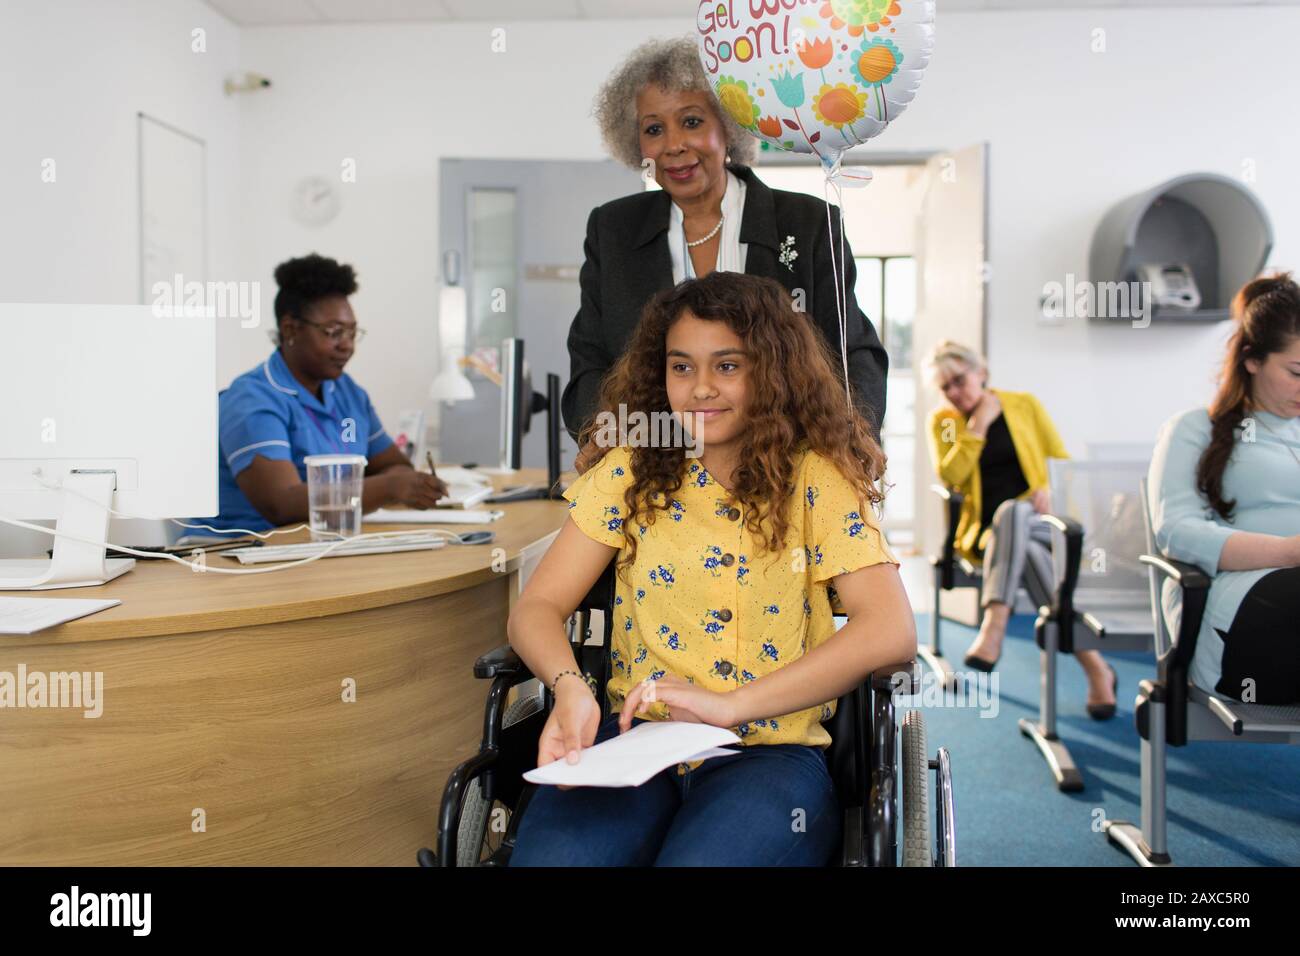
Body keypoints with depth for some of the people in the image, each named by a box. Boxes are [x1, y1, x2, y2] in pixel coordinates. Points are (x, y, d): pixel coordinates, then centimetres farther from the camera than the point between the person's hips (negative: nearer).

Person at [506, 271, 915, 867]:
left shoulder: (813, 478, 1)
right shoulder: (630, 469, 8)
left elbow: (891, 632, -12)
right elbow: (536, 608, 4)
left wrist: (730, 704, -19)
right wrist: (570, 689, -19)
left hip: (769, 754, -2)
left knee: (697, 858, -34)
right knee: (547, 854, -28)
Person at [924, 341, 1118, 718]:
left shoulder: (1025, 405, 10)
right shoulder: (943, 421, 9)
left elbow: (1063, 461, 12)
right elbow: (949, 474, -7)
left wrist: (1051, 489, -10)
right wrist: (979, 424, -9)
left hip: (1038, 520, -1)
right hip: (987, 531, 1)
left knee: (1011, 512, -38)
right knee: (1028, 553, -36)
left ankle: (993, 626, -51)